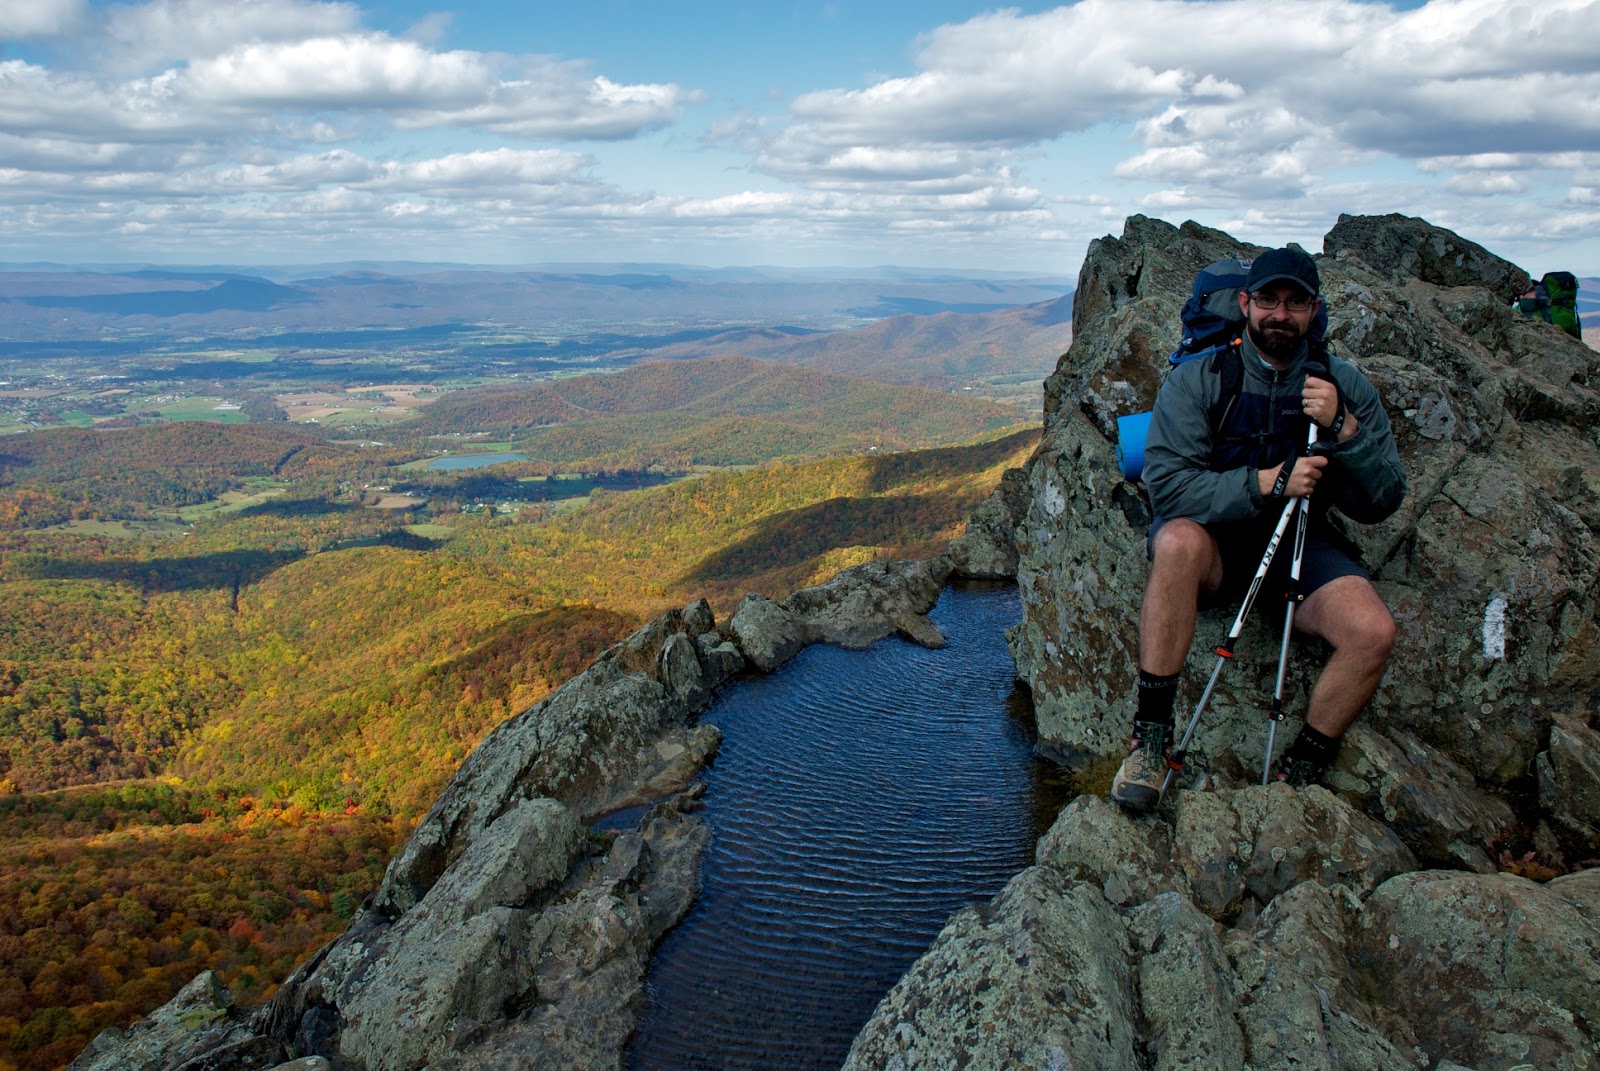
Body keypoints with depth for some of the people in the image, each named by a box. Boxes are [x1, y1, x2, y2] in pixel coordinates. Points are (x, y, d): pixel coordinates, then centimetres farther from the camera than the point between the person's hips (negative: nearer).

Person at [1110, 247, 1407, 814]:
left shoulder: (1347, 386, 0)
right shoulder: (1196, 380, -9)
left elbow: (1383, 502, -4)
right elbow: (1167, 484, -19)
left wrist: (1344, 428, -20)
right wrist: (1265, 483, -28)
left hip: (1303, 545, 3)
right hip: (1217, 539, -2)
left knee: (1374, 631, -26)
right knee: (1179, 540, -38)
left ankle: (1298, 775, -3)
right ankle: (1152, 736, -28)